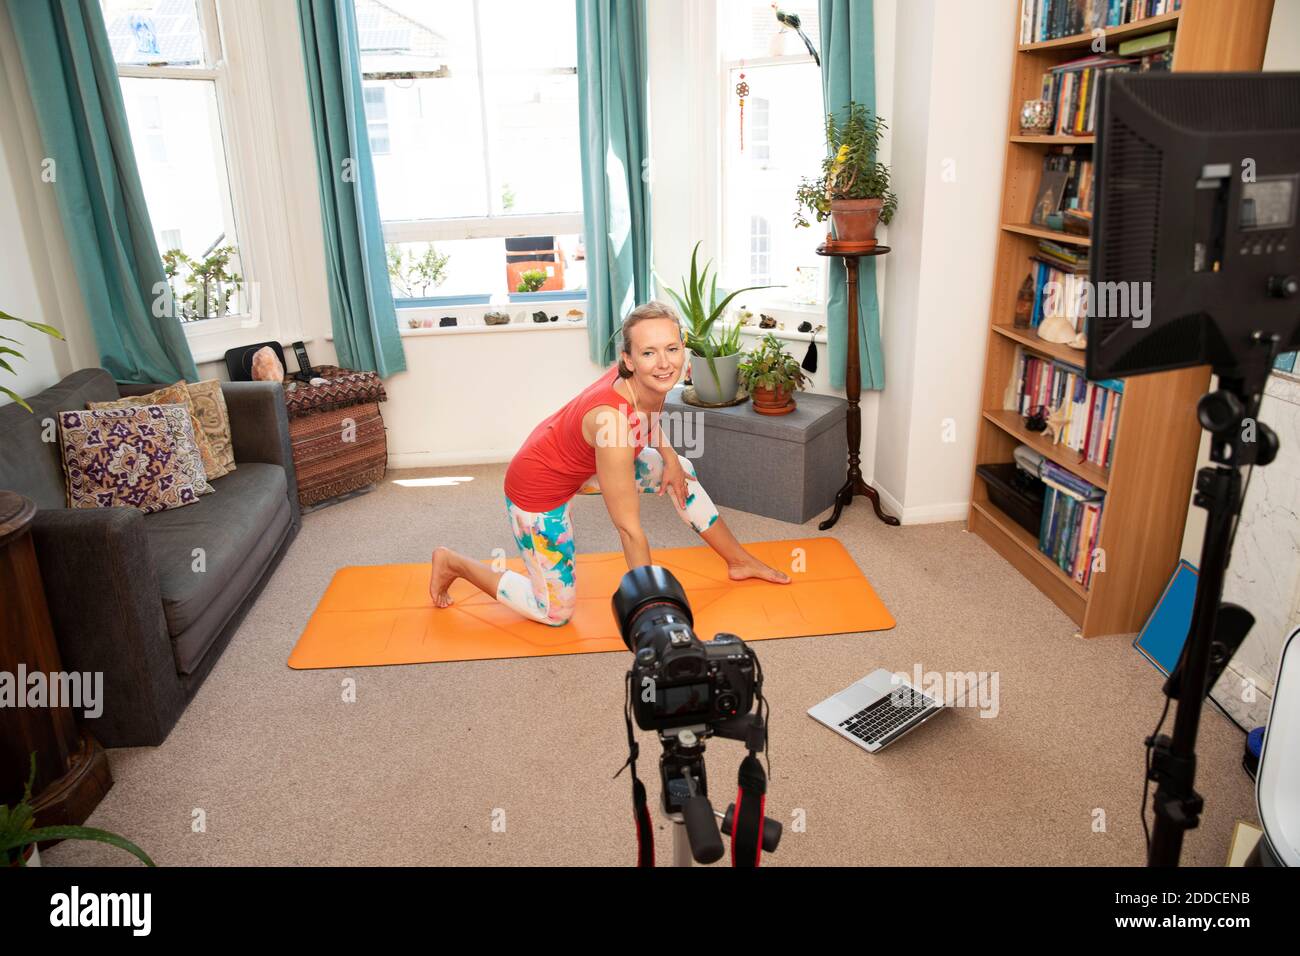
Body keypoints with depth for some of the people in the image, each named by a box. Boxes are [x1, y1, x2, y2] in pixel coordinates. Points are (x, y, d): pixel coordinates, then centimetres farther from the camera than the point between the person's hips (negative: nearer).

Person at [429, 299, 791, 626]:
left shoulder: (649, 381, -18)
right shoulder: (612, 419, -39)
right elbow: (629, 529, -31)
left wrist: (668, 455, -4)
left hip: (580, 464, 8)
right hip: (539, 489, -8)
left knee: (680, 471, 10)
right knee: (556, 613, 4)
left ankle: (740, 561, 28)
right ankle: (452, 563, 20)